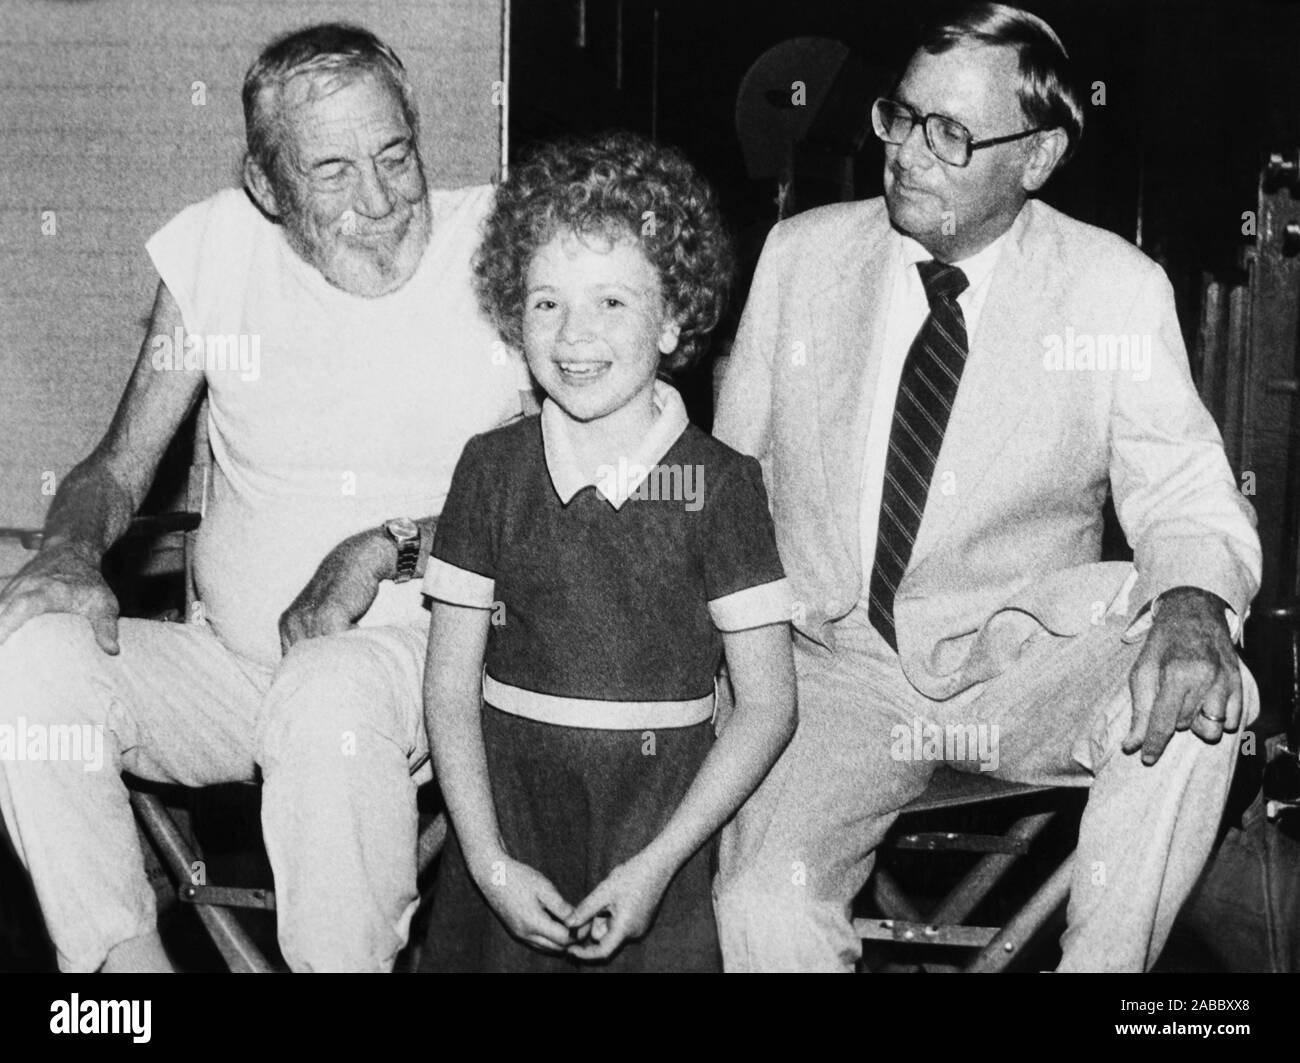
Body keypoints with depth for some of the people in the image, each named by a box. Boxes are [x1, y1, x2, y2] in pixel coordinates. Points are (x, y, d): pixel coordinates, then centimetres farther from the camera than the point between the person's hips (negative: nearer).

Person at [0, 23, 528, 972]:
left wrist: (391, 547, -18)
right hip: (231, 664, 4)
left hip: (424, 654, -3)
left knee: (331, 690, -37)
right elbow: (120, 466, 10)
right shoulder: (216, 246, 3)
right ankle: (127, 959, -10)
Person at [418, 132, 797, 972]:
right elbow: (451, 686, 1)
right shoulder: (493, 469, 0)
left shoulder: (721, 484, -7)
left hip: (660, 830, -1)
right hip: (508, 816, 2)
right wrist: (490, 863, -8)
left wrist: (657, 865, -12)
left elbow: (768, 704, -6)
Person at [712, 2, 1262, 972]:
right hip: (833, 668, 0)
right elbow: (732, 475, 8)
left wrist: (1192, 602, -28)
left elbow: (1186, 494, -4)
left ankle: (1105, 960, -9)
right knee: (763, 906, -26)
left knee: (1199, 697, -29)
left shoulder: (1117, 290, -3)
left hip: (1025, 671, 0)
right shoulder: (801, 255, 2)